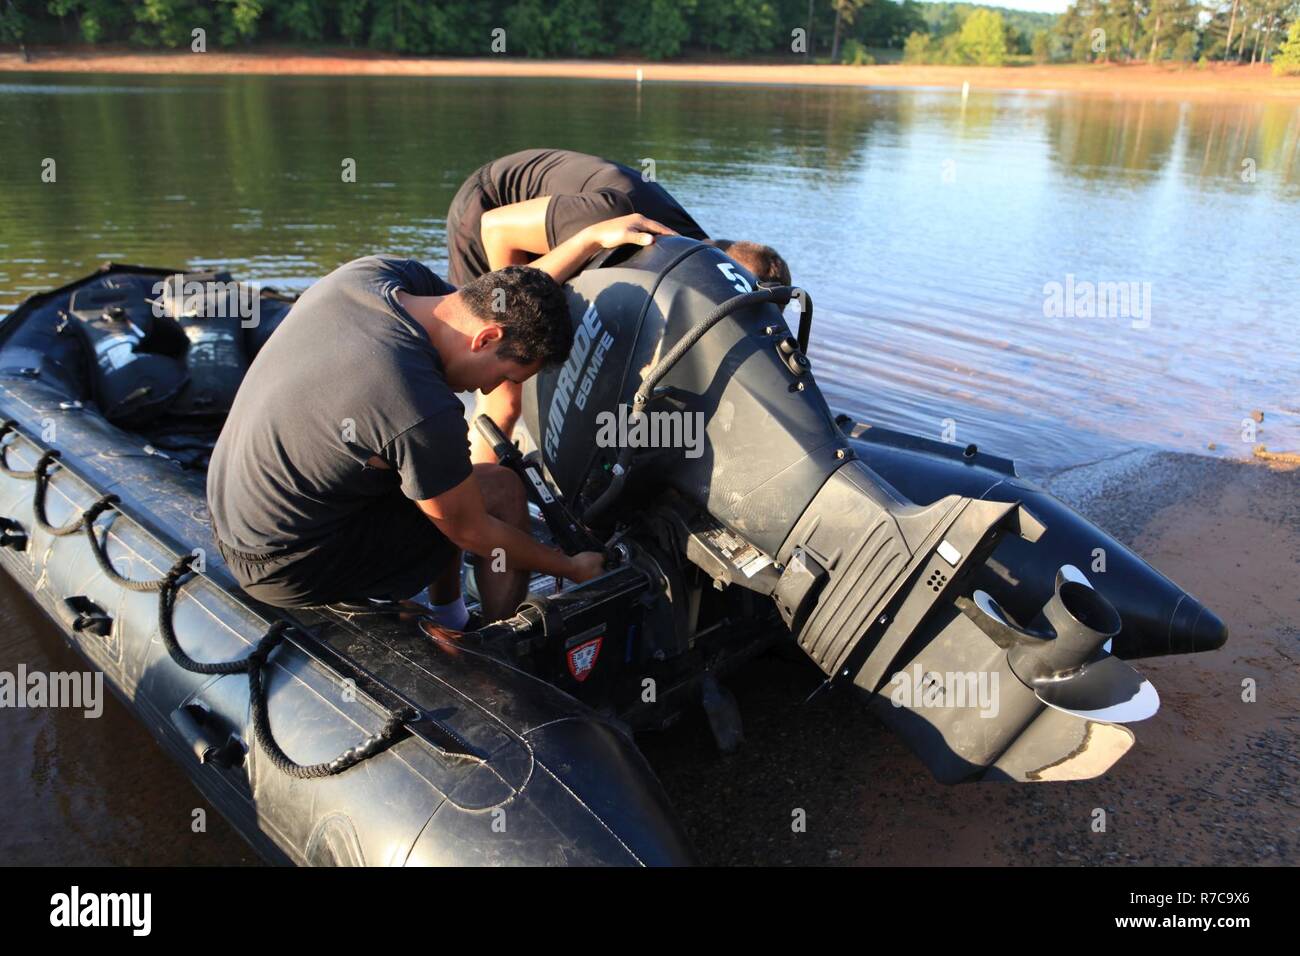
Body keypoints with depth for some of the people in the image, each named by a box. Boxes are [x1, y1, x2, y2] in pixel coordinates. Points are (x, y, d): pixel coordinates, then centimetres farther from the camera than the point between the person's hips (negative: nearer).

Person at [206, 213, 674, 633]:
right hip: (289, 571, -8)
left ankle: (449, 619, 30)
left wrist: (590, 238, 5)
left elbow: (512, 304, 7)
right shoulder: (422, 413, -33)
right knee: (503, 491, -1)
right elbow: (473, 534, -15)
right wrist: (571, 567, -1)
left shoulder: (373, 272, -10)